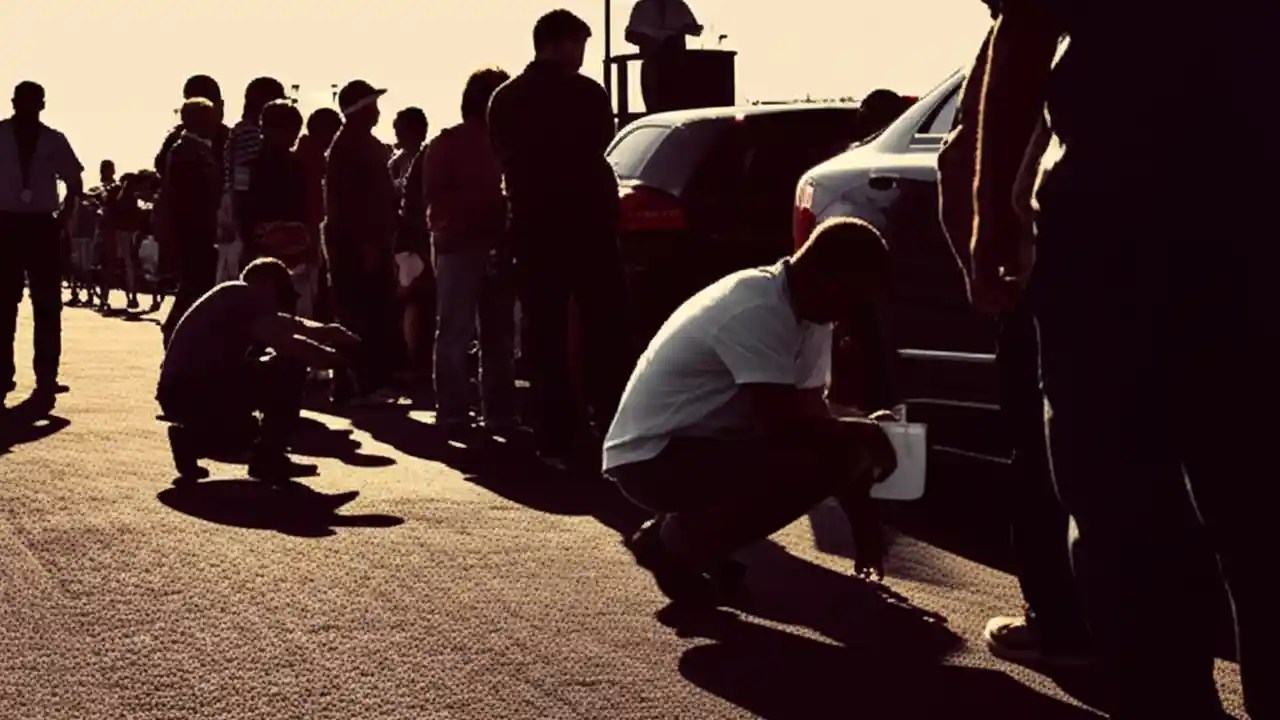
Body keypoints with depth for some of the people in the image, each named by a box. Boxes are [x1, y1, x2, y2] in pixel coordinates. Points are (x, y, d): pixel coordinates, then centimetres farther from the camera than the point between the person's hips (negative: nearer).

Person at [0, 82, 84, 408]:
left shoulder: (53, 140, 6)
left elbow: (74, 182, 10)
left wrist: (62, 218, -2)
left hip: (41, 225, 2)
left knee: (47, 303, 2)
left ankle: (46, 375, 6)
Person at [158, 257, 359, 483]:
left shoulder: (233, 300, 21)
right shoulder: (243, 297, -8)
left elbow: (290, 326, 25)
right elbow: (287, 344, -17)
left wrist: (327, 332, 14)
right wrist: (338, 358, -5)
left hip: (178, 395, 10)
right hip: (194, 393, -10)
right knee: (290, 368, -10)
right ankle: (268, 460, -5)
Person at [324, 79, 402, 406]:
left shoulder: (367, 144, 18)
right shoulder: (348, 146, -11)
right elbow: (347, 201, -19)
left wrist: (383, 241, 17)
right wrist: (366, 243, -22)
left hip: (371, 243, 9)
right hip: (355, 245, -9)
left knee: (379, 316, 9)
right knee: (359, 316, -8)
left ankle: (375, 383, 13)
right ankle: (358, 385, -7)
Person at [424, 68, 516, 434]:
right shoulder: (447, 143, 1)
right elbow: (435, 197, -6)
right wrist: (485, 202, -16)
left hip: (496, 247, 5)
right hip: (459, 246, -5)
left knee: (498, 335, 7)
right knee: (455, 334, -6)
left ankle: (500, 412, 11)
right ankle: (452, 413, -5)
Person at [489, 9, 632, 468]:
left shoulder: (504, 99, 7)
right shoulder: (586, 93, -8)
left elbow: (506, 163, 14)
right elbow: (599, 152, 2)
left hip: (532, 227, 4)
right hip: (587, 223, -4)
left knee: (545, 337, 5)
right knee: (605, 332, 3)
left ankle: (554, 441, 1)